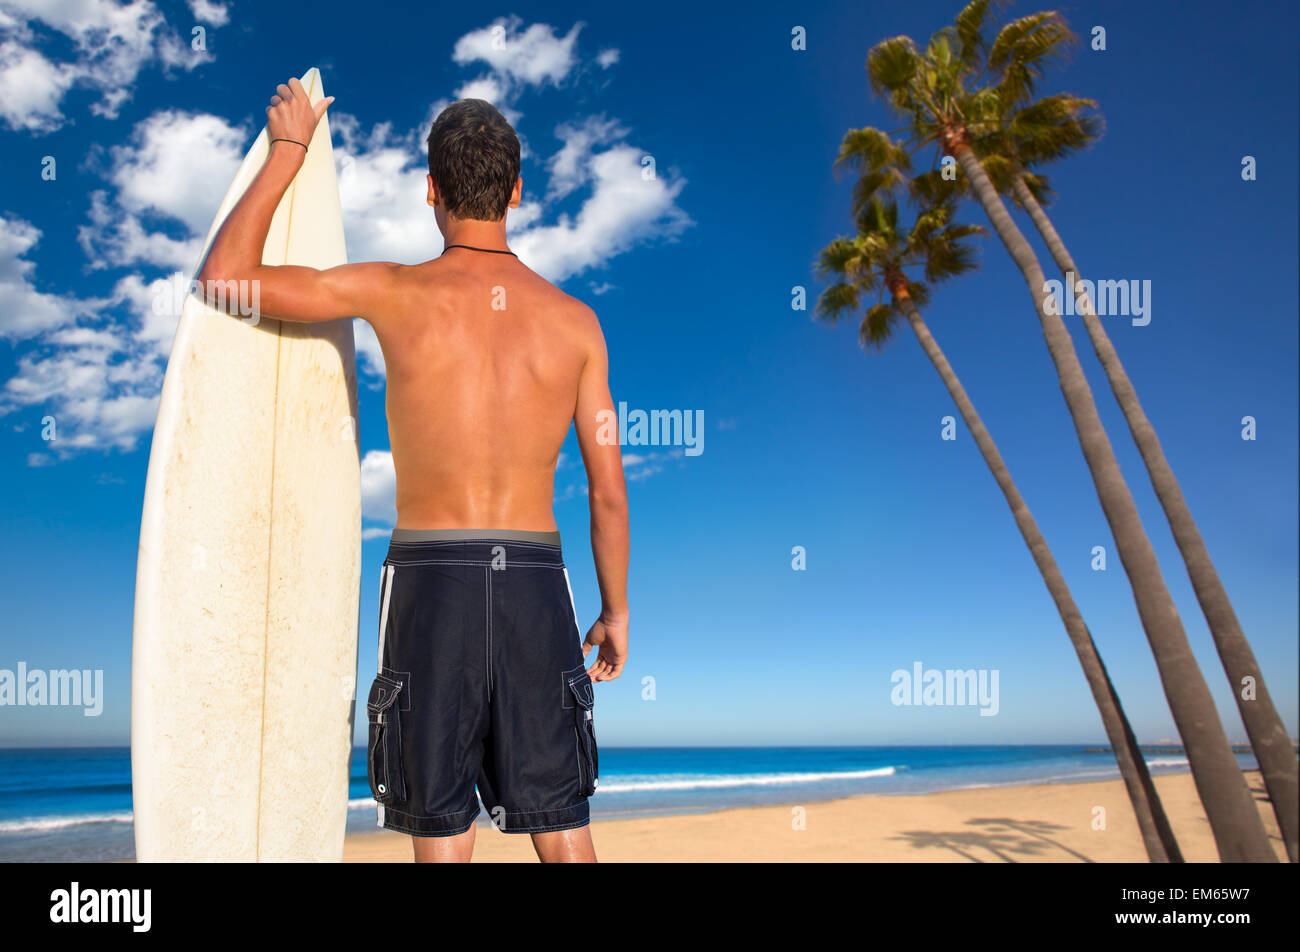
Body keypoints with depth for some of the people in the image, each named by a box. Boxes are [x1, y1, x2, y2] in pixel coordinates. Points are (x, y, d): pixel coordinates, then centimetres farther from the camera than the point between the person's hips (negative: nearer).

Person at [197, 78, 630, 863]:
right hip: (536, 582, 2)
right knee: (563, 830, 14)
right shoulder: (574, 320, 2)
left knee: (442, 834, 12)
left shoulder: (397, 293, -5)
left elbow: (224, 275, 4)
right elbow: (608, 488, 2)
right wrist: (616, 608, 14)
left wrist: (288, 150, 13)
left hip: (431, 575, -2)